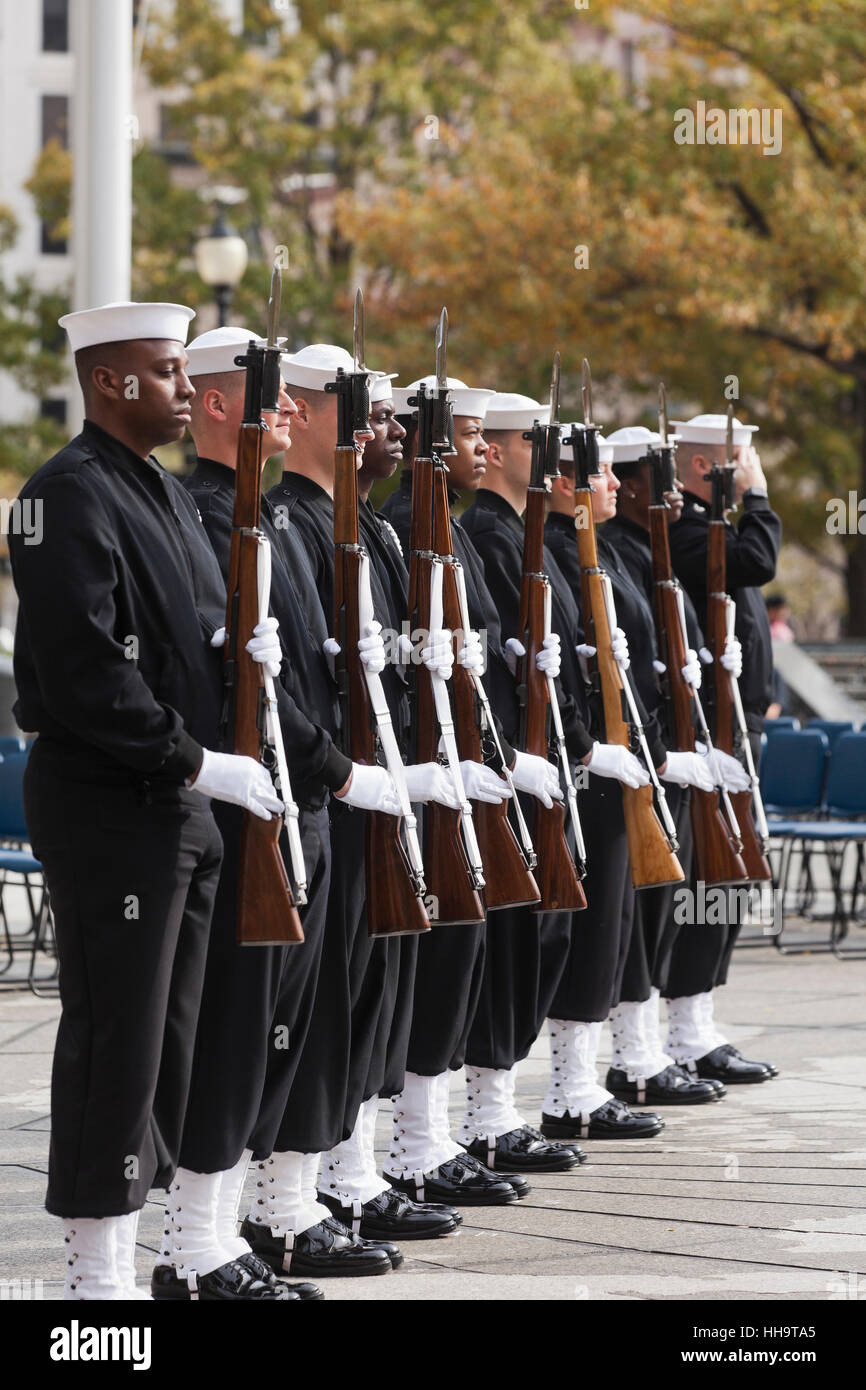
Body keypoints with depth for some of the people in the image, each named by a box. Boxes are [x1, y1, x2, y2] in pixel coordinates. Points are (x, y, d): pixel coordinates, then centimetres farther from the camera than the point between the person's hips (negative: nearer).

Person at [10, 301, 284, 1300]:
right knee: (115, 1035, -5)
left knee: (172, 1030, 12)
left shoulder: (166, 493, 16)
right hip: (110, 811, -9)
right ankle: (98, 1269, 1)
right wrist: (199, 763, -20)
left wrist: (240, 645, 0)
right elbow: (84, 672, -22)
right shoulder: (71, 496, -14)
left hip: (181, 805, 9)